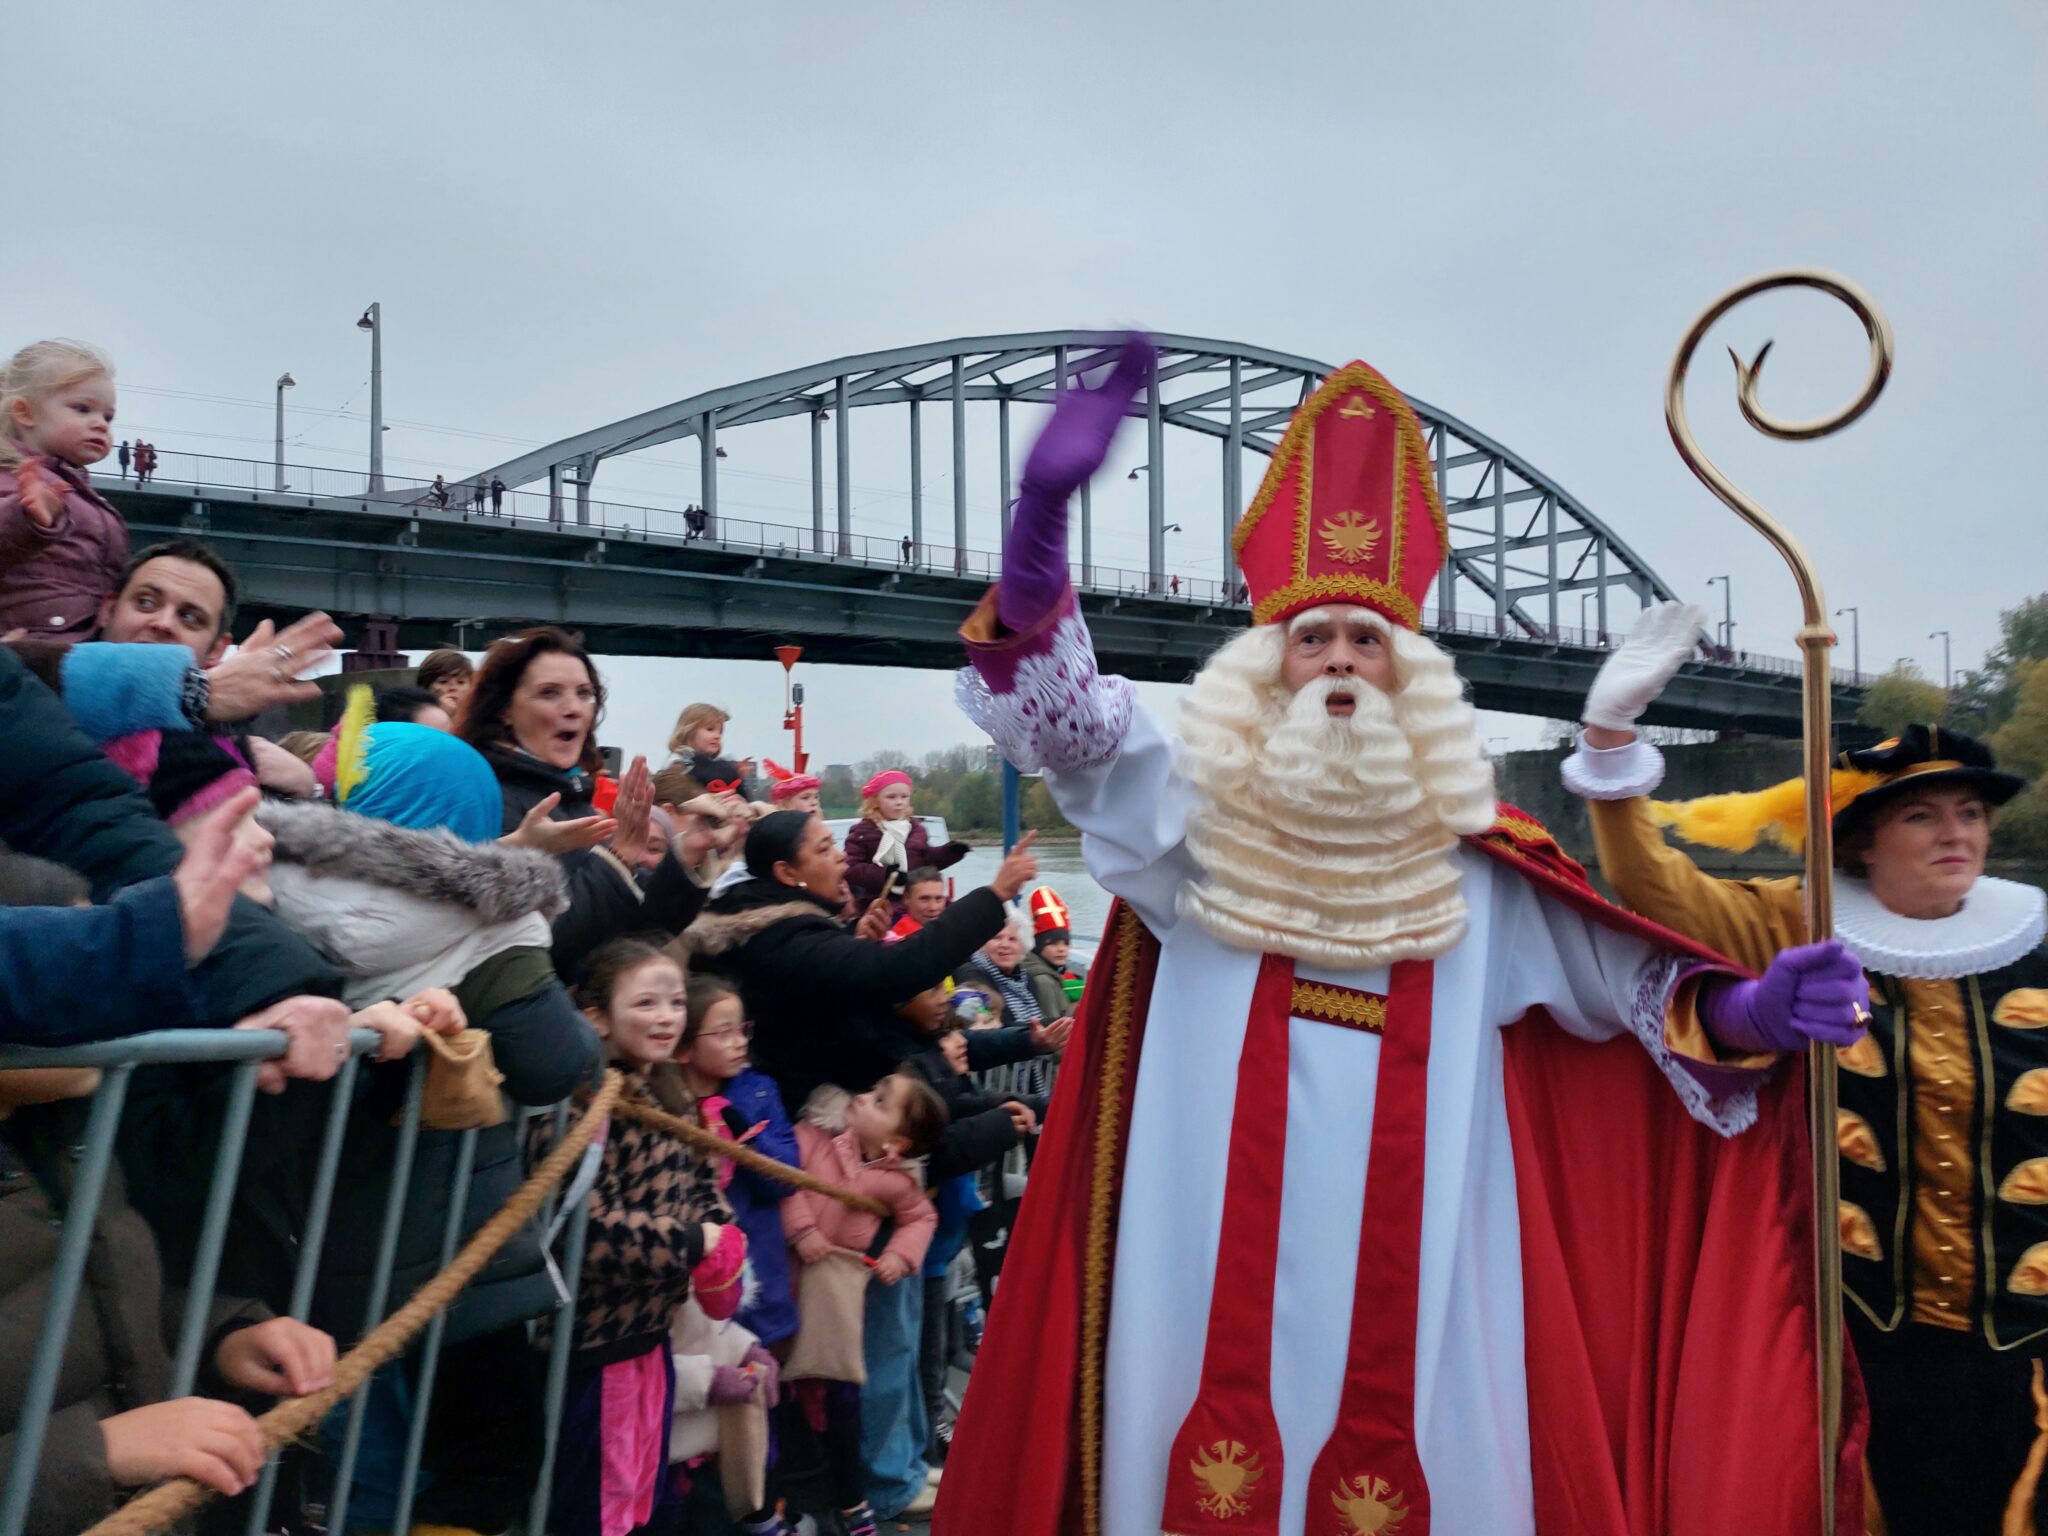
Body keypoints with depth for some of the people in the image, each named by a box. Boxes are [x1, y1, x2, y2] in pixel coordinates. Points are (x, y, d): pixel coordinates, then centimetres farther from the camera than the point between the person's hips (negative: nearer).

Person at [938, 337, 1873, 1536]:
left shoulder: (1476, 862, 5)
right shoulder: (1198, 817, 1)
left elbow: (1631, 977, 7)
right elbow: (1060, 713, -11)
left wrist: (1751, 1011, -15)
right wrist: (1045, 507, -26)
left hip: (1411, 1251, 2)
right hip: (1227, 1250, -1)